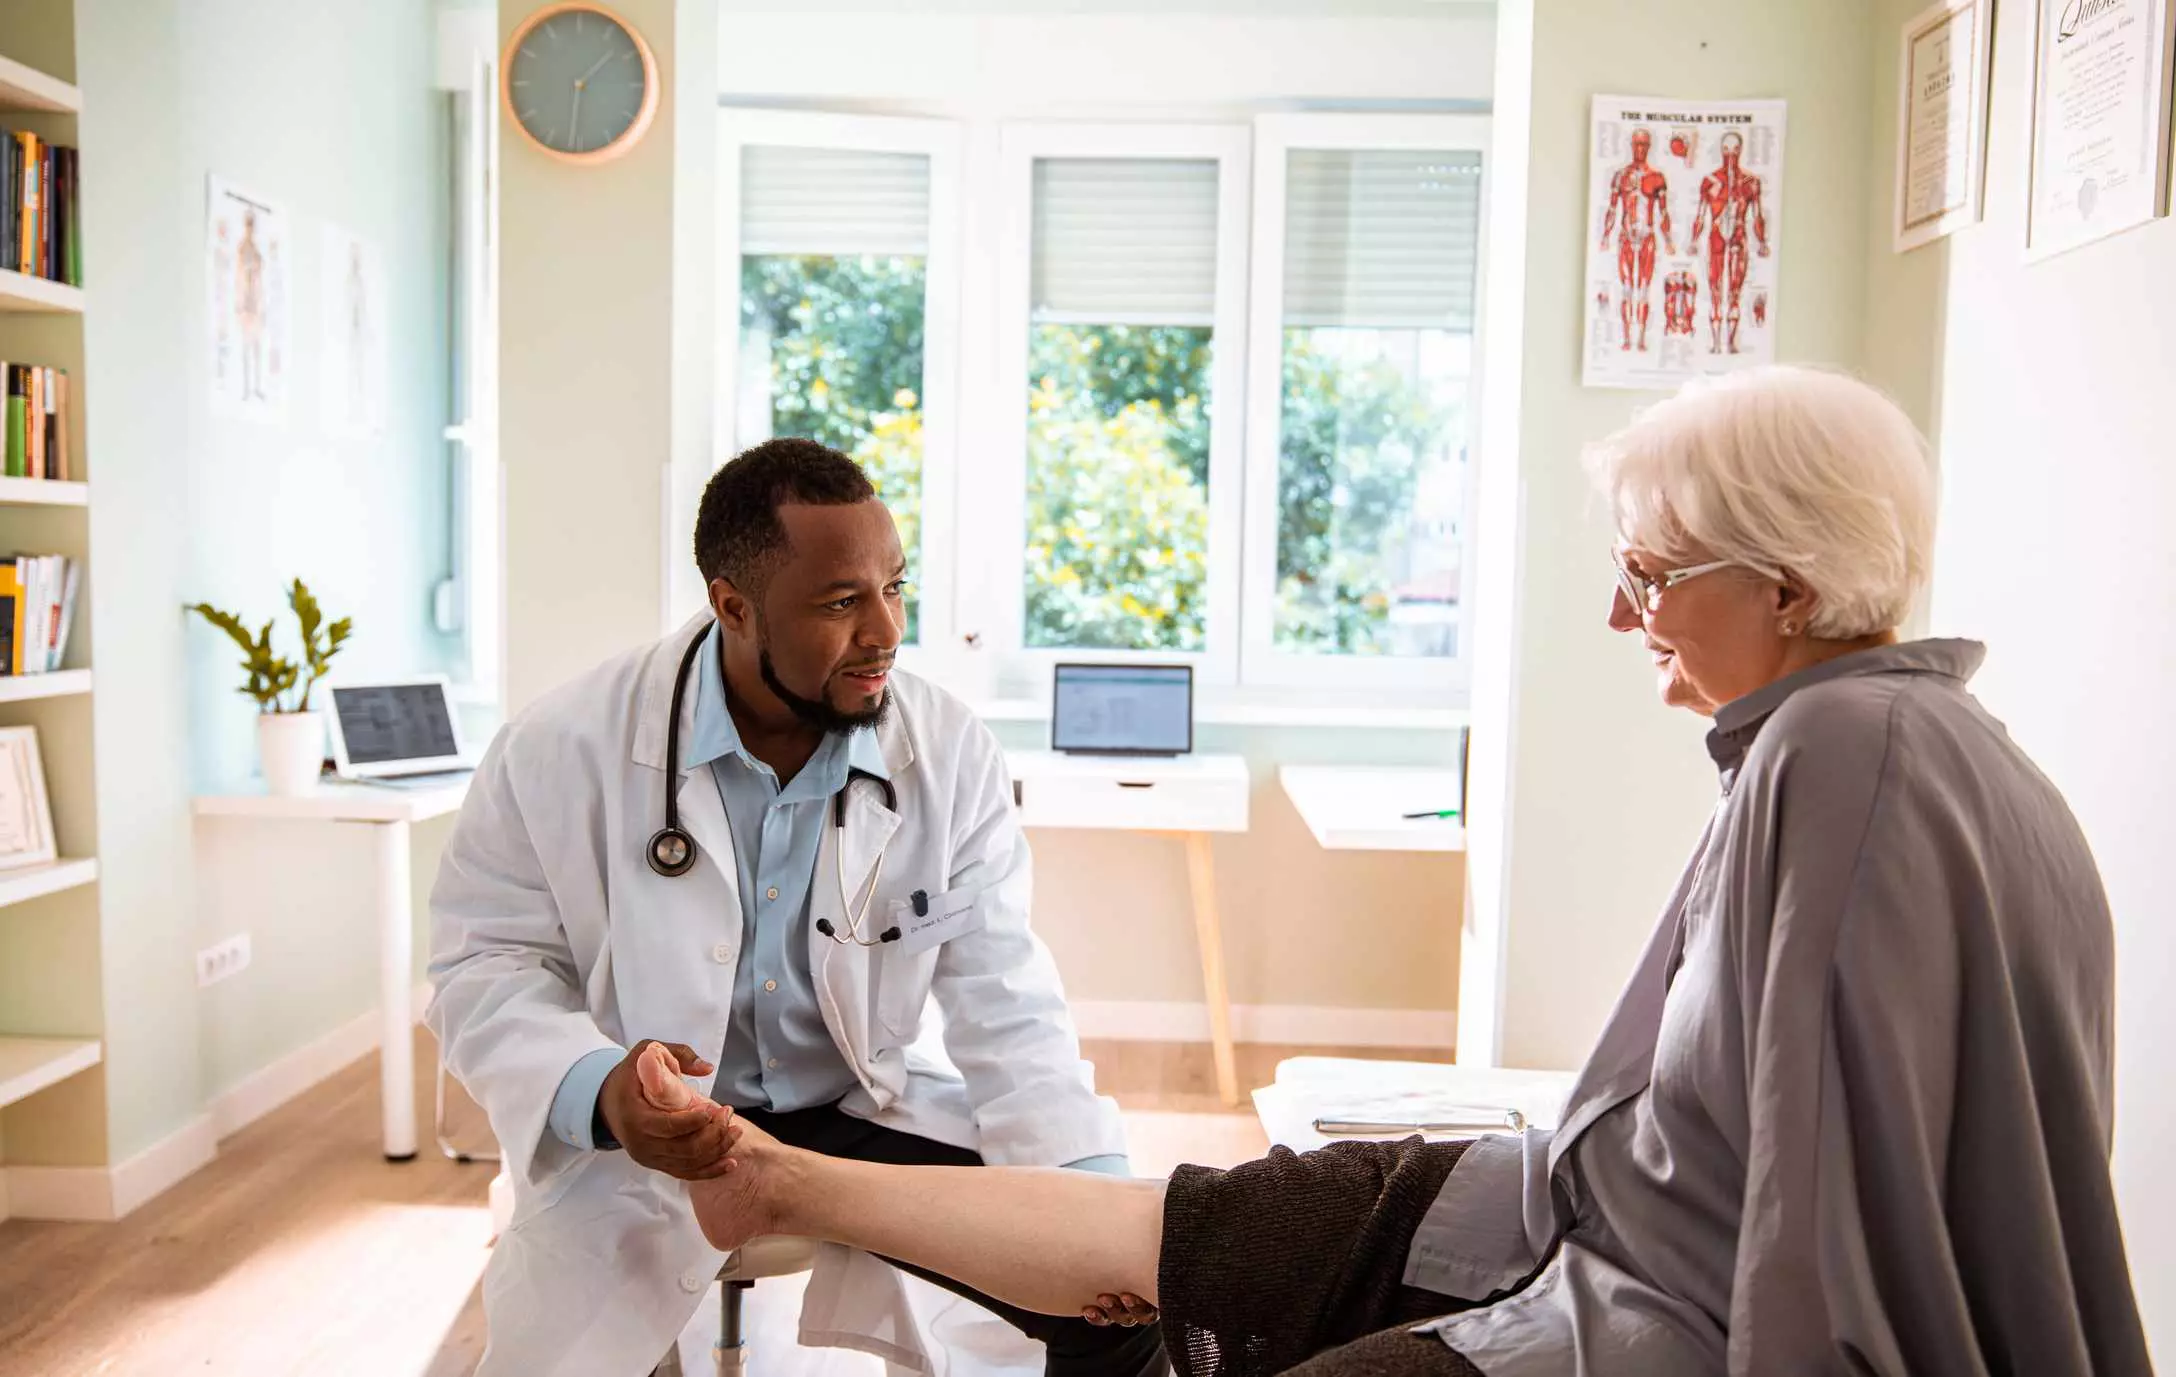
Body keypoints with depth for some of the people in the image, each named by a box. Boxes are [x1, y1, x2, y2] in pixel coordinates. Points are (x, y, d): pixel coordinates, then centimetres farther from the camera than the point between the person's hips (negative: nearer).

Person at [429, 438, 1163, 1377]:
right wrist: (597, 1091, -28)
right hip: (636, 1147, -1)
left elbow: (1002, 997, -10)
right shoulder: (567, 750, -15)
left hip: (863, 1114, 2)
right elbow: (486, 965, -6)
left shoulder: (950, 753, -10)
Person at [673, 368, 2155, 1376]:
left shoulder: (1854, 752, -25)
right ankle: (789, 1185, 24)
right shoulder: (1818, 740, 5)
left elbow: (1851, 1187, -26)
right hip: (1646, 1226, 8)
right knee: (1199, 1229, 11)